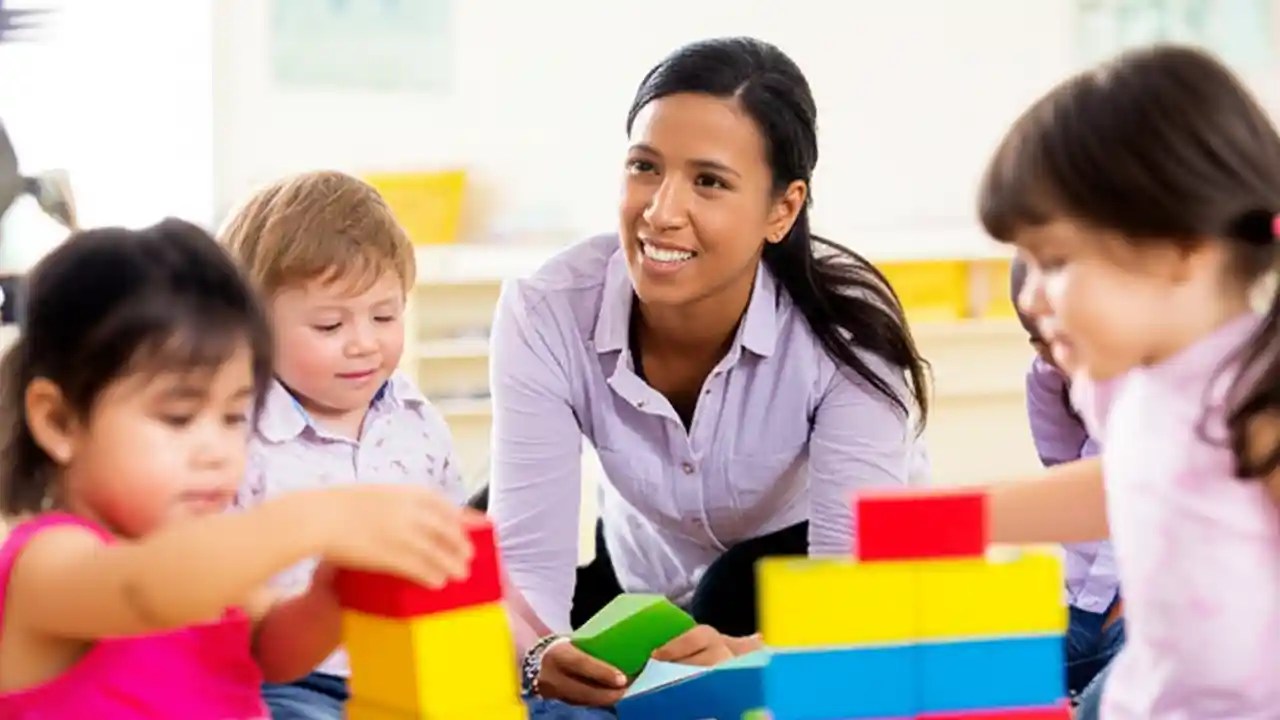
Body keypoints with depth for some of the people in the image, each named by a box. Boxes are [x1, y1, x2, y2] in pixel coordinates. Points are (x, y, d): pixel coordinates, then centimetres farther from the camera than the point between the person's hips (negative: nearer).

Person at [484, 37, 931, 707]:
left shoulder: (845, 329, -31)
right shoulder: (545, 315, -27)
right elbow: (528, 556, -30)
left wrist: (746, 656, -60)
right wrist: (542, 653, -55)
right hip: (640, 587, 4)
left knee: (750, 585, -32)